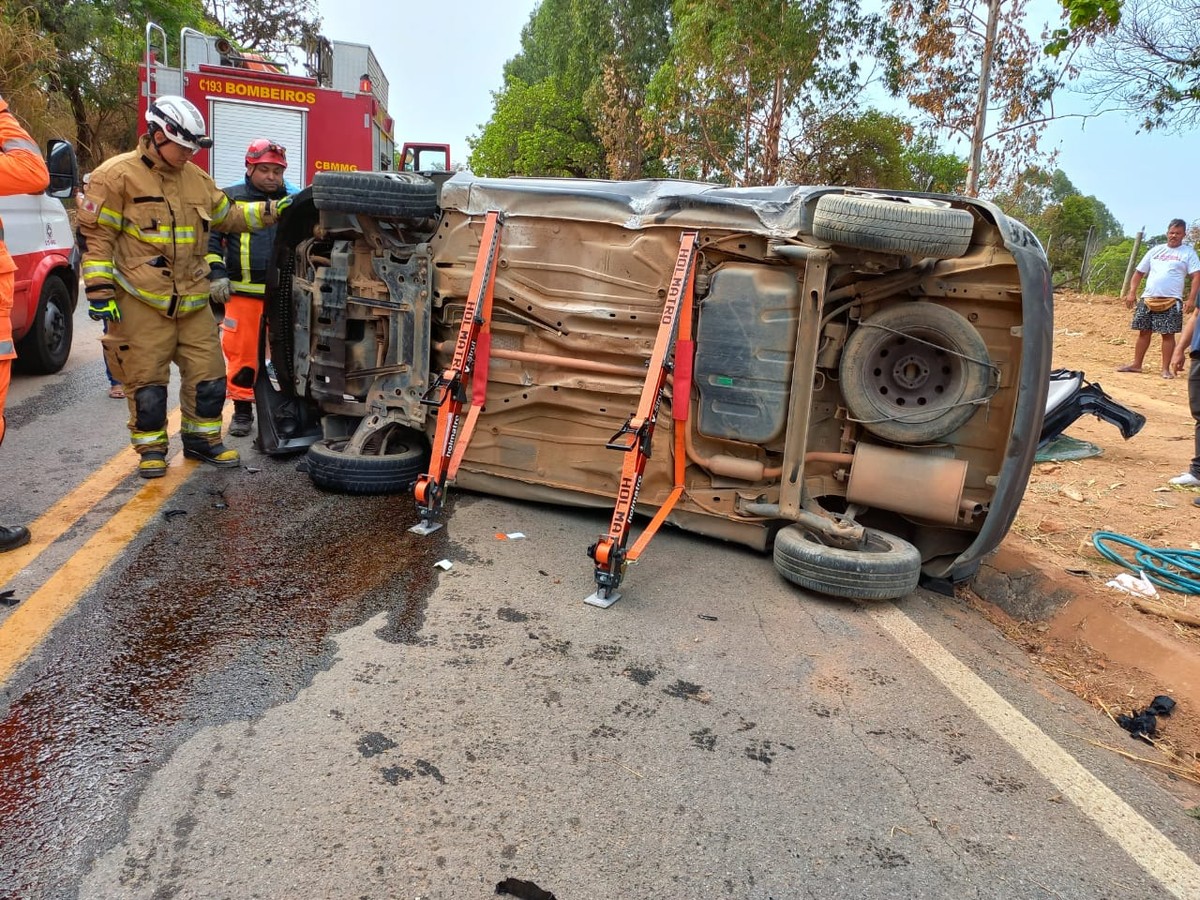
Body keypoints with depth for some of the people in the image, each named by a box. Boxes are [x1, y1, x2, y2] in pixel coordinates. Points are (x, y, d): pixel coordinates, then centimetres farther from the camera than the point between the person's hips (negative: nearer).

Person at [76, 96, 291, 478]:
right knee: (147, 380, 2)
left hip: (193, 301, 6)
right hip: (141, 303, -6)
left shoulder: (196, 178, 13)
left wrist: (272, 210, 13)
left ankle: (202, 439, 24)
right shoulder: (118, 175, -6)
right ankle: (151, 448, 16)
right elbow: (96, 235, -7)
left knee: (208, 374, 8)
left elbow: (228, 216, 26)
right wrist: (100, 291, -12)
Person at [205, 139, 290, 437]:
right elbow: (210, 237, 4)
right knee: (241, 351, 2)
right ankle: (242, 409, 15)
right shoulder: (230, 198, 6)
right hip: (243, 292, -1)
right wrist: (216, 274, -7)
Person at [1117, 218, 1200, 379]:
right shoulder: (1155, 250, 14)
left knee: (1168, 334, -3)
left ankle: (1166, 369, 2)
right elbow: (1139, 272, 16)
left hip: (1171, 301, -4)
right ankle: (1136, 364, 15)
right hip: (1147, 298, 4)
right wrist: (1132, 292, 4)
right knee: (1144, 332, 7)